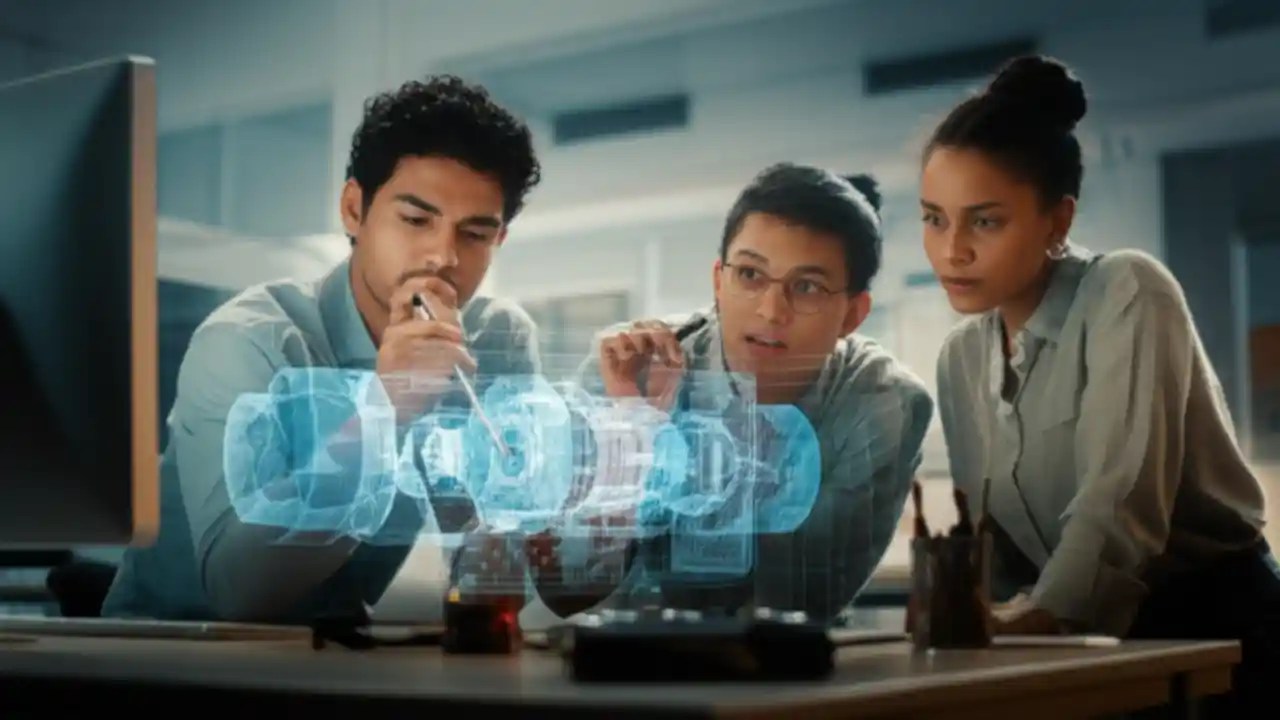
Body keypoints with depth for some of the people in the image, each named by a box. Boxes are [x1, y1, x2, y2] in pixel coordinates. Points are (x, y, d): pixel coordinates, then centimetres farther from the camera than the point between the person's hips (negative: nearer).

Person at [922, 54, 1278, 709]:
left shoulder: (1127, 294, -15)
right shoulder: (961, 358, 6)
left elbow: (1120, 505, -26)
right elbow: (990, 535, 6)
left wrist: (1033, 619, -38)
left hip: (1217, 627, -5)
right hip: (1095, 641, 6)